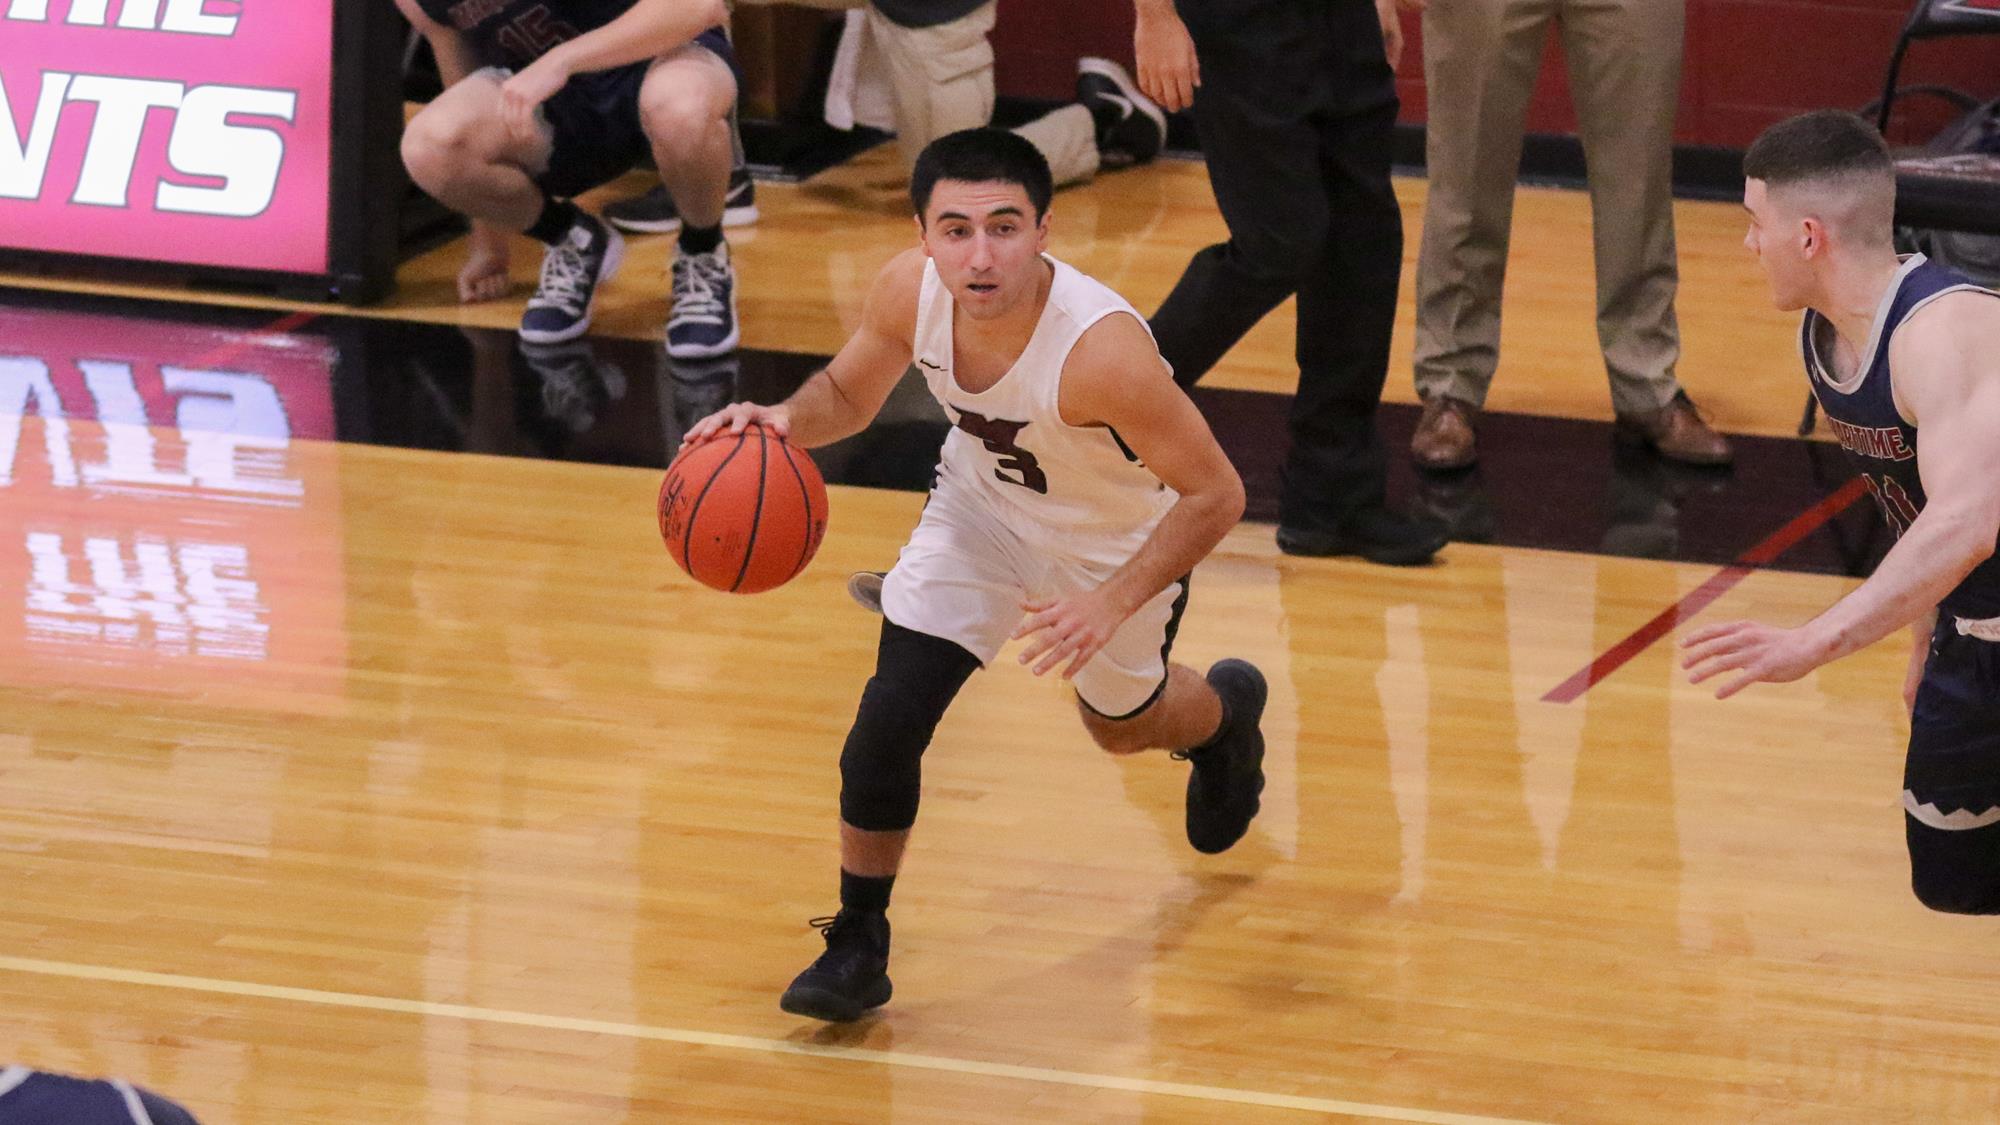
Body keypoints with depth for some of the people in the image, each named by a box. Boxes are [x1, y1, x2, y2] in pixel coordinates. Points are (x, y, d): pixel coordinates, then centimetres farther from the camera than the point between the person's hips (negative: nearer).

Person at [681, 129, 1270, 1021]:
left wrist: (1112, 604, -39)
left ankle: (1227, 709, 59)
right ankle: (857, 946, 8)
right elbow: (848, 391, -5)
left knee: (1121, 723, 22)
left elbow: (1215, 495, -31)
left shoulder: (1101, 348, -42)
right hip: (982, 506, 3)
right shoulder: (910, 291, -28)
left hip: (1120, 543, -3)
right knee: (890, 718, -12)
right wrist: (785, 422, -27)